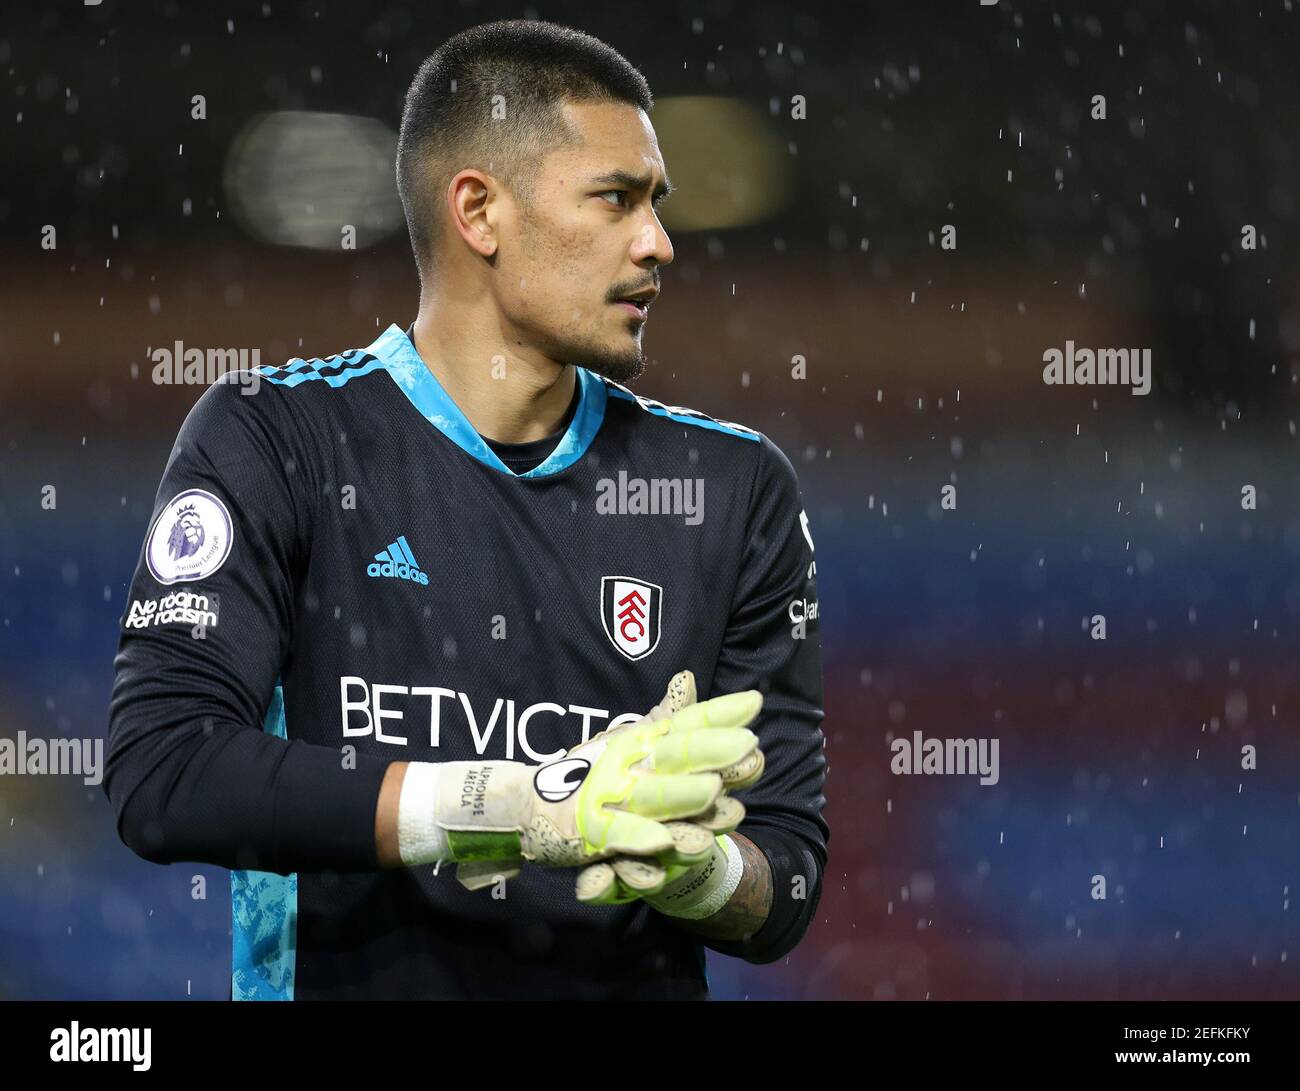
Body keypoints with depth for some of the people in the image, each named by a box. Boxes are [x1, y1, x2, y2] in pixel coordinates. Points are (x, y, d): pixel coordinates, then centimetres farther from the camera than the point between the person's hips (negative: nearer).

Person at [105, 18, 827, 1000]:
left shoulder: (735, 488, 9)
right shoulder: (272, 442, 2)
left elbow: (785, 893, 8)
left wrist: (692, 870, -15)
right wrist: (533, 802, -19)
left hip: (637, 987, 3)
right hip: (344, 977, -2)